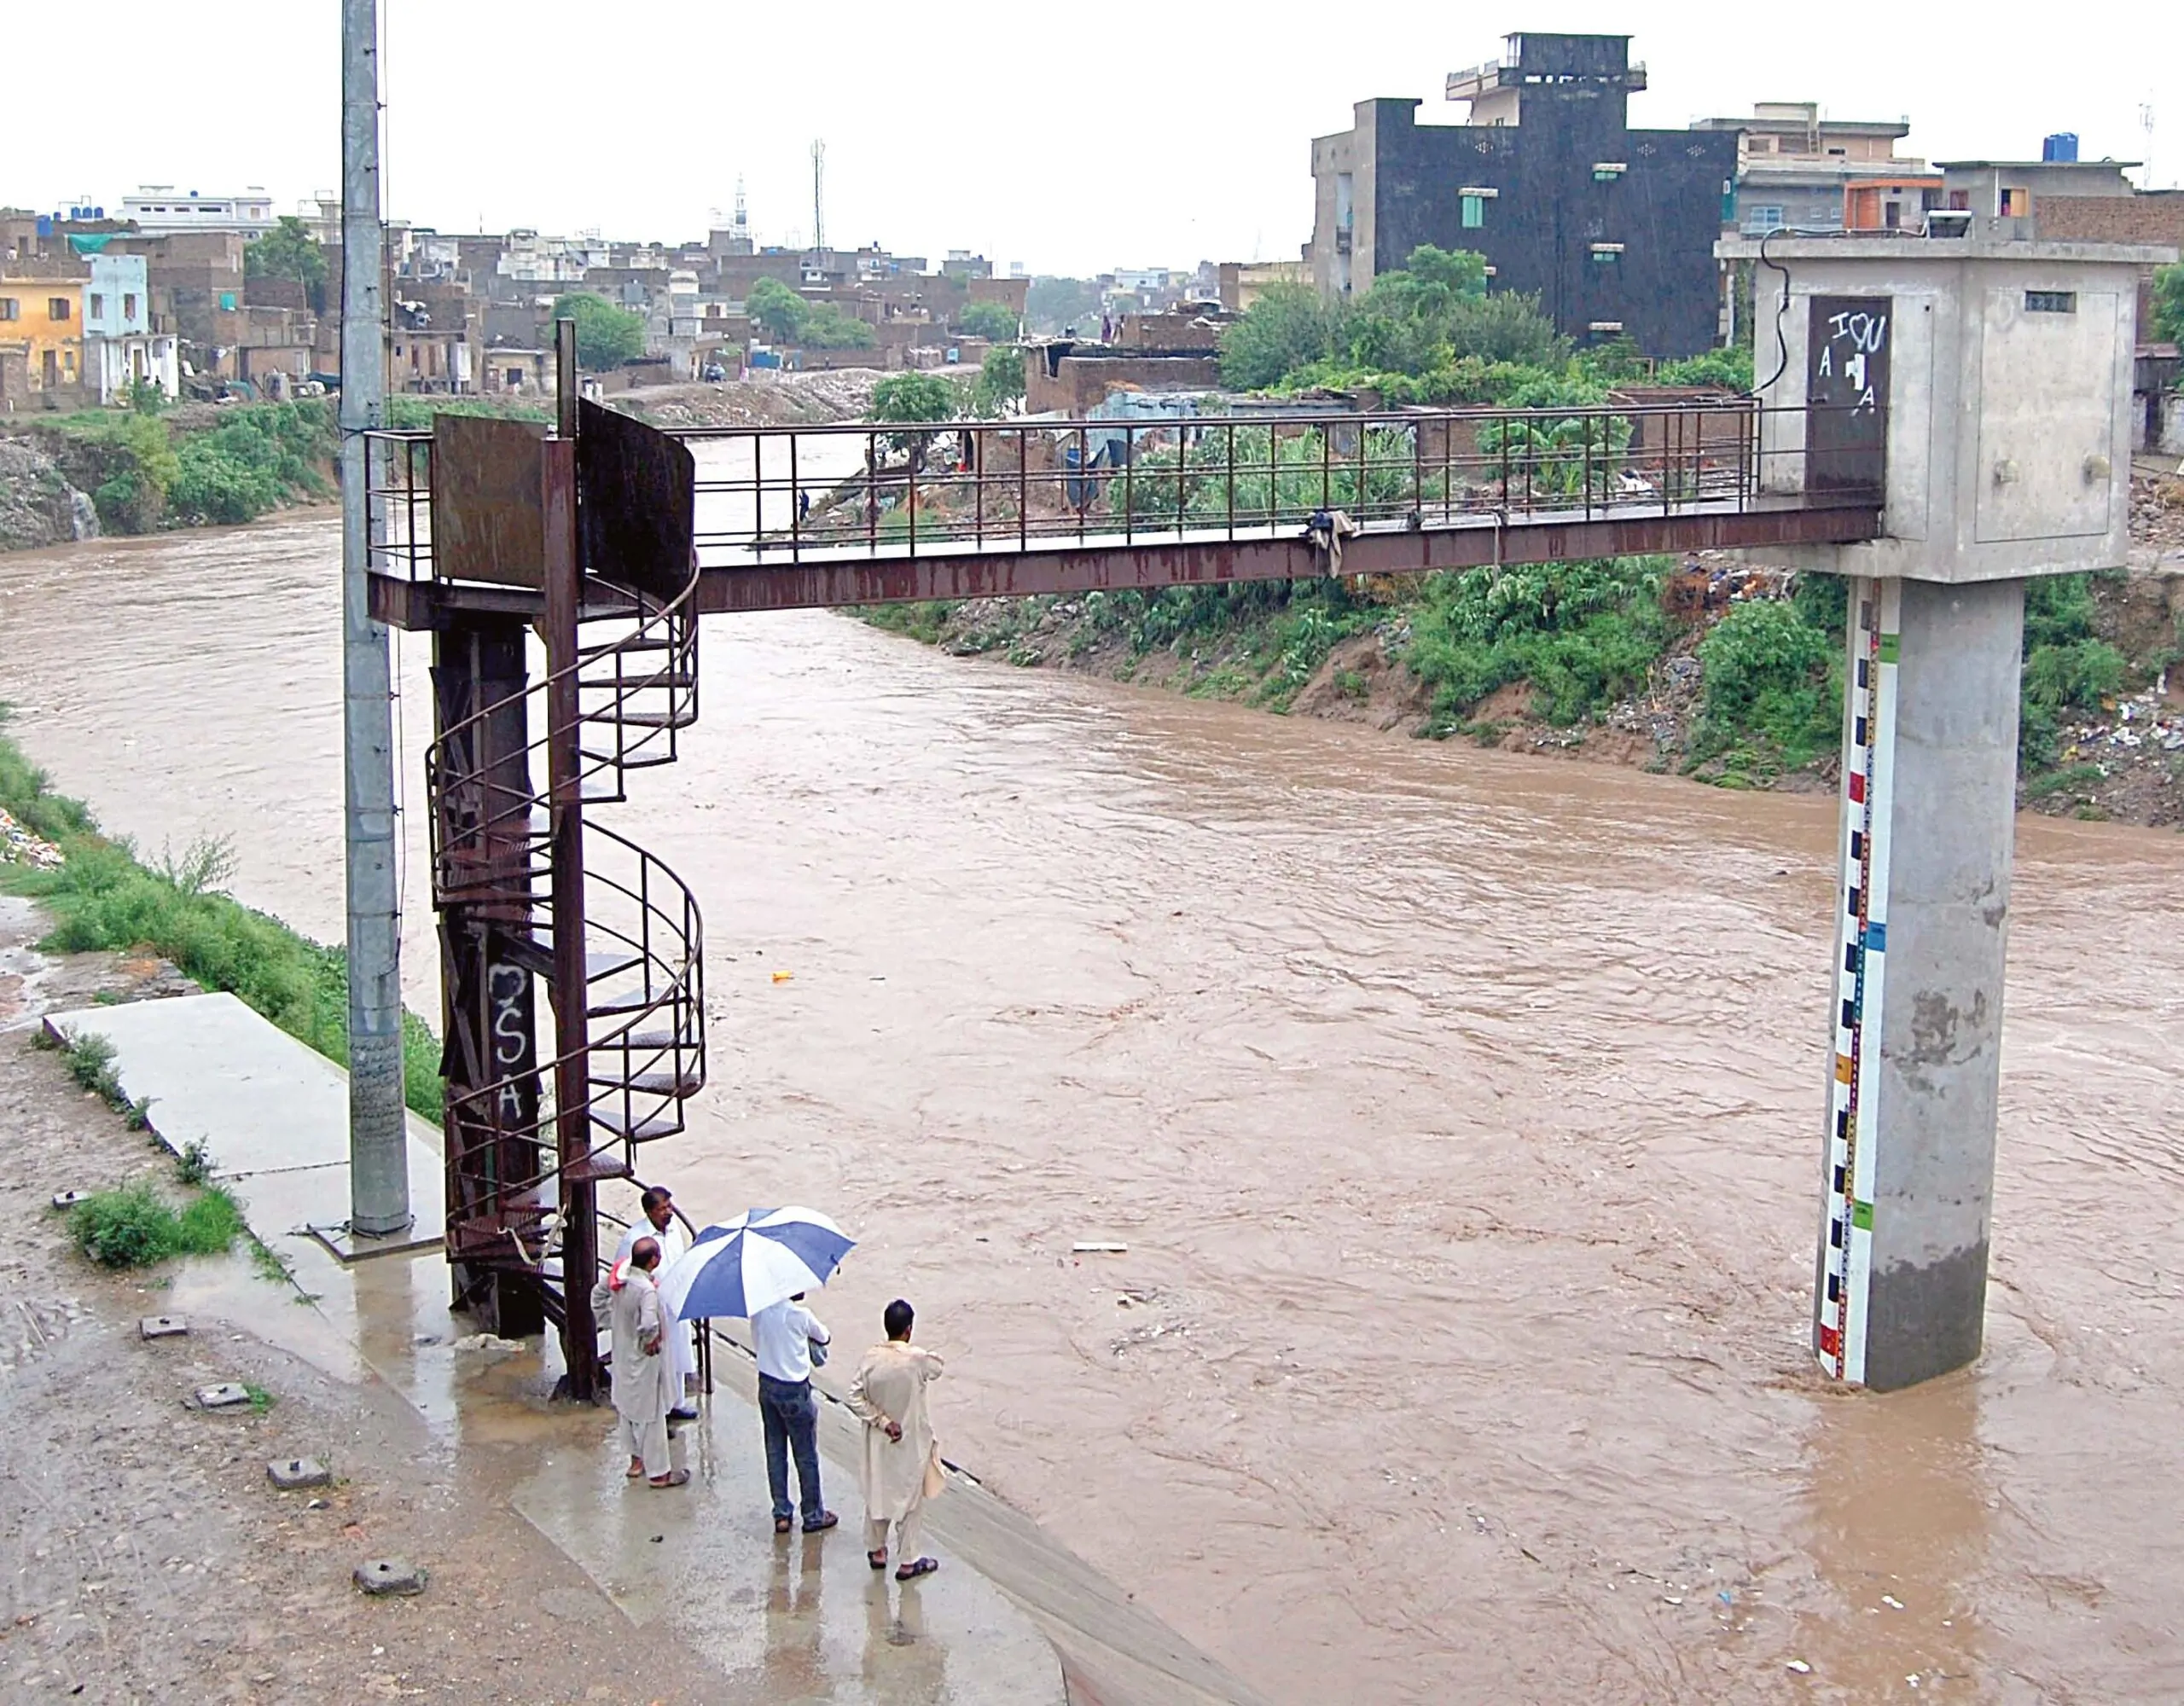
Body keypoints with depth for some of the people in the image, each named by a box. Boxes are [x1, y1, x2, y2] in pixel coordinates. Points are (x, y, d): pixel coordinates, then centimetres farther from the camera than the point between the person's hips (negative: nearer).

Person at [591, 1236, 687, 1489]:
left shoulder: (619, 1275, -8)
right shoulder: (647, 1290, -32)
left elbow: (598, 1295, 9)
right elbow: (649, 1326, -40)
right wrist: (651, 1341, -19)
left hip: (622, 1352, 8)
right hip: (644, 1360, -8)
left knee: (628, 1407, 23)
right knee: (650, 1414, 6)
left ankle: (637, 1460, 39)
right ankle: (658, 1472, 18)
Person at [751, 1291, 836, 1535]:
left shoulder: (759, 1310, -7)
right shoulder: (800, 1315, -20)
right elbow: (823, 1338, -3)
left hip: (767, 1385, 5)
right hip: (794, 1391, -5)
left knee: (775, 1451, 15)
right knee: (806, 1455, 9)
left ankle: (781, 1514, 22)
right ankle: (813, 1516, 19)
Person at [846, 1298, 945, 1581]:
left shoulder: (871, 1358, -14)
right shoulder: (918, 1360, -22)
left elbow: (855, 1398, -13)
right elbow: (937, 1368, 1)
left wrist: (882, 1421, -9)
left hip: (879, 1441, 3)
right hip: (911, 1441, -3)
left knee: (878, 1491, 21)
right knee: (910, 1498, 11)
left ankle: (876, 1550, 34)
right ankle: (907, 1562, 18)